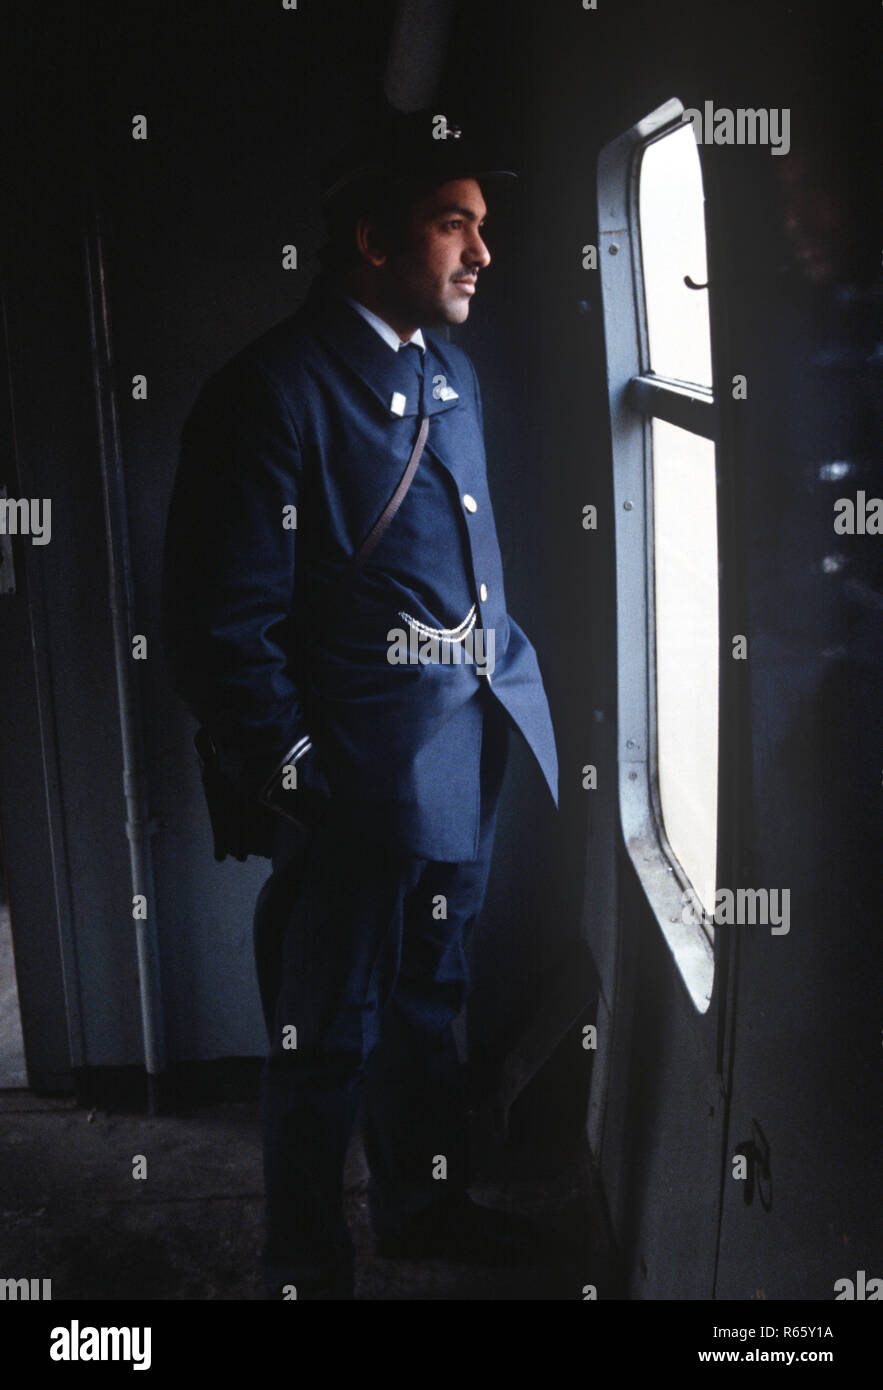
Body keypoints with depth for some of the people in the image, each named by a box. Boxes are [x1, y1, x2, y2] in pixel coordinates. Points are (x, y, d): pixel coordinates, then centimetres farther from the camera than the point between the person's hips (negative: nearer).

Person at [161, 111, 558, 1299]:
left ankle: (424, 1204, 47)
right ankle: (306, 1266, 33)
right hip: (356, 786, -8)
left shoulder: (452, 373, 9)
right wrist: (293, 783, -15)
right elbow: (221, 627, -17)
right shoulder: (274, 390, -16)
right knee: (329, 1042, 10)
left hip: (464, 766, 8)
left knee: (427, 1005, 24)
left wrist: (509, 685, 11)